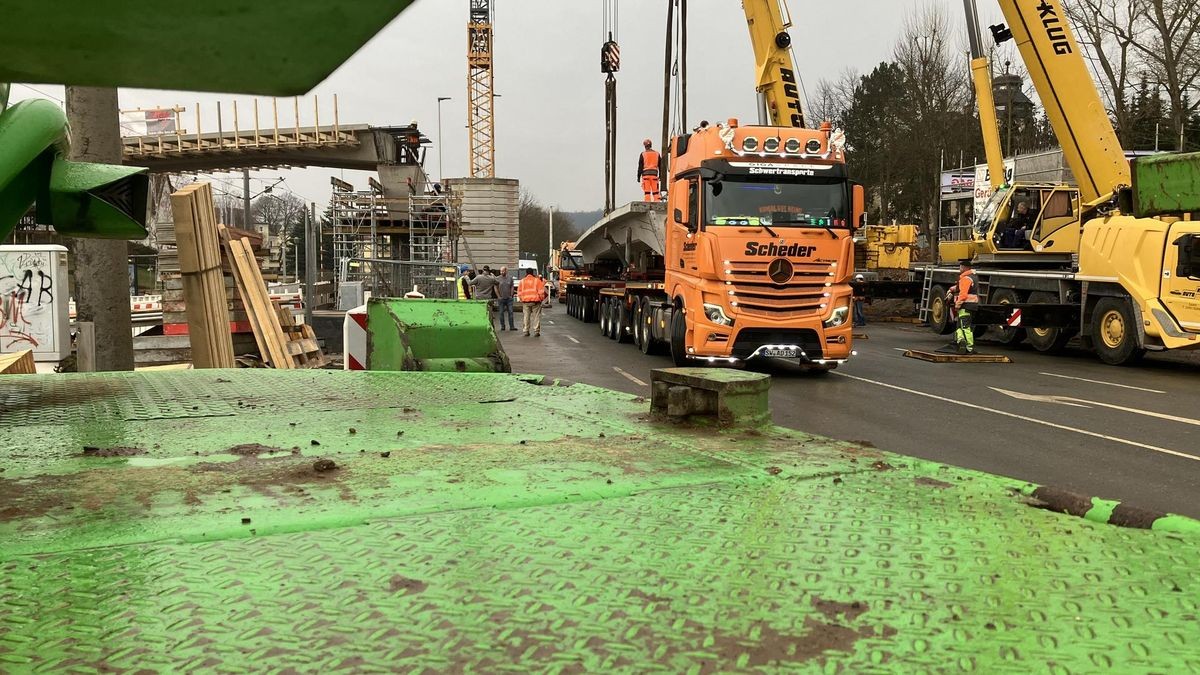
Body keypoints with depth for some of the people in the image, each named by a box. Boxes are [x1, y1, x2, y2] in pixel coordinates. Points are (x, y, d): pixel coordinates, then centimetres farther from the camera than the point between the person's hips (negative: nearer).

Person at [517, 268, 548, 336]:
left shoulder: (522, 281, 7)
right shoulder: (537, 280, 1)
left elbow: (519, 293, 6)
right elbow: (541, 292, -4)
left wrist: (521, 300, 17)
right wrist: (541, 298, 9)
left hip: (525, 302, 2)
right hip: (535, 301, -2)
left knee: (526, 317, 8)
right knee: (536, 317, 1)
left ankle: (526, 331, 8)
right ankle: (536, 331, -2)